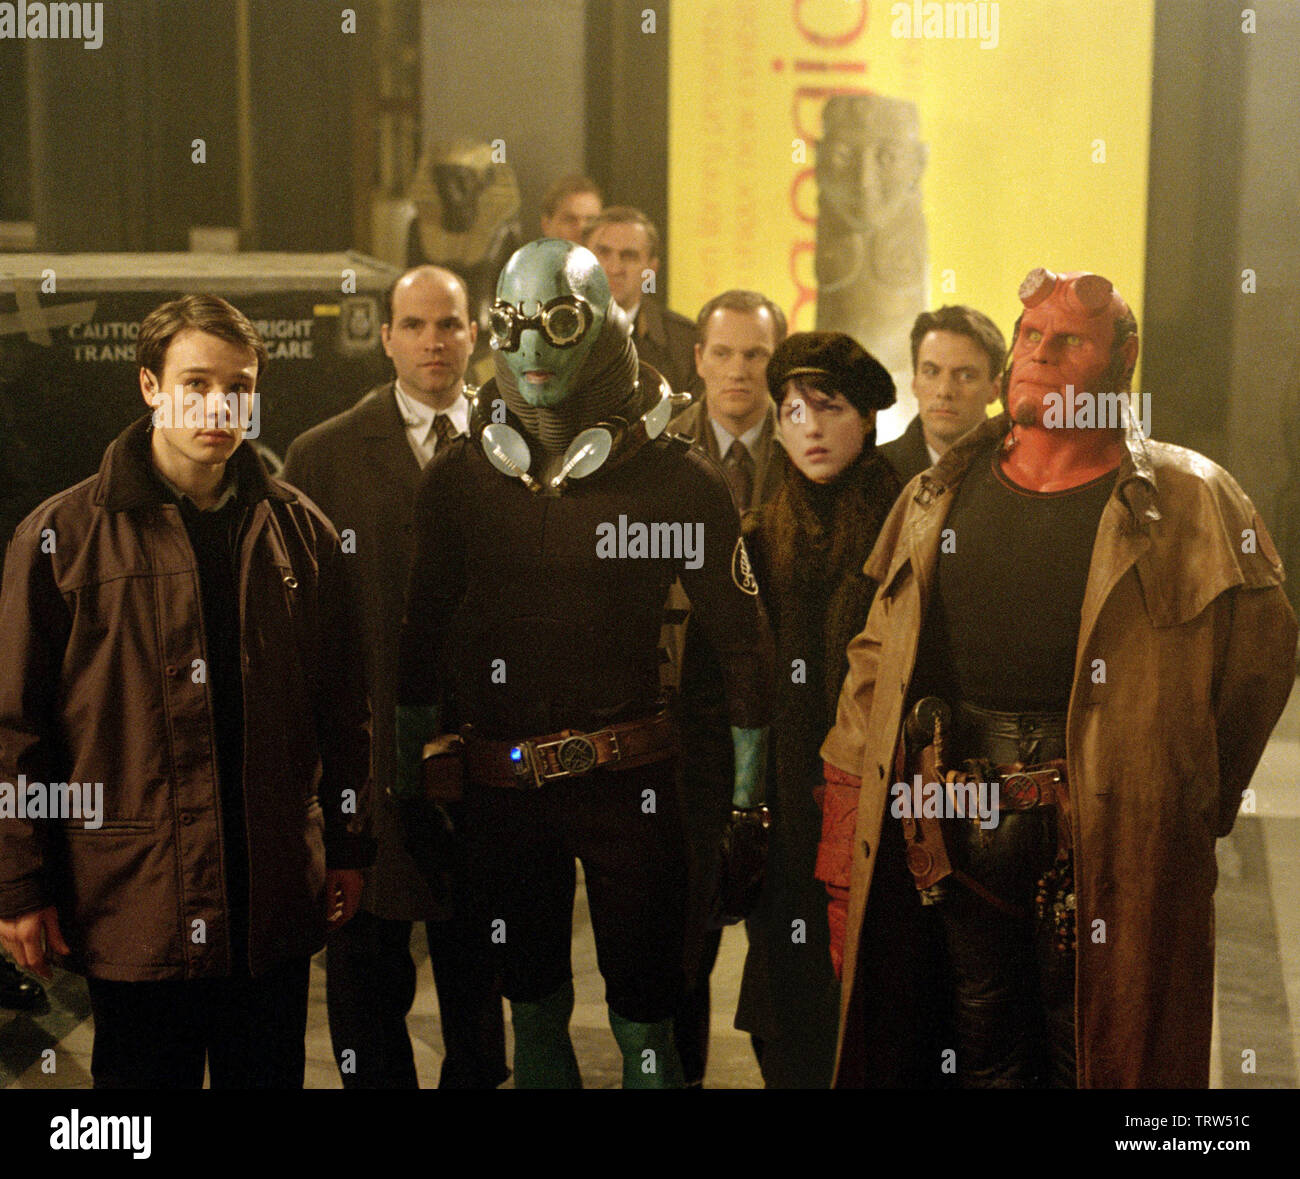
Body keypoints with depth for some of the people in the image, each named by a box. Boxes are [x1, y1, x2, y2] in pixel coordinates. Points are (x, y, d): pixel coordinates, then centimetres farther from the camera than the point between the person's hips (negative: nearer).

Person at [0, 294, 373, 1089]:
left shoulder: (300, 532, 7)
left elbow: (344, 708, 12)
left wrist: (350, 845, 9)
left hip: (277, 897, 3)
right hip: (133, 897, -3)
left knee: (268, 1073, 13)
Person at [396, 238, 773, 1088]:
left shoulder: (676, 480, -7)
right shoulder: (458, 480, 1)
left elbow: (741, 633, -2)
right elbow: (427, 628, 10)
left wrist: (748, 796, -1)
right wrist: (409, 764, 10)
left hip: (628, 779, -3)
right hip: (501, 784, 3)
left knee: (644, 1017, 4)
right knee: (533, 1004, 16)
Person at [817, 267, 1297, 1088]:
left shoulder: (1190, 504, -1)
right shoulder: (939, 498, 10)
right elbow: (877, 662, 12)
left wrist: (1197, 804, 4)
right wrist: (844, 826, 6)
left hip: (1106, 835, -3)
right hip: (951, 826, 3)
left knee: (1096, 1056, 6)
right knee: (979, 1055, 12)